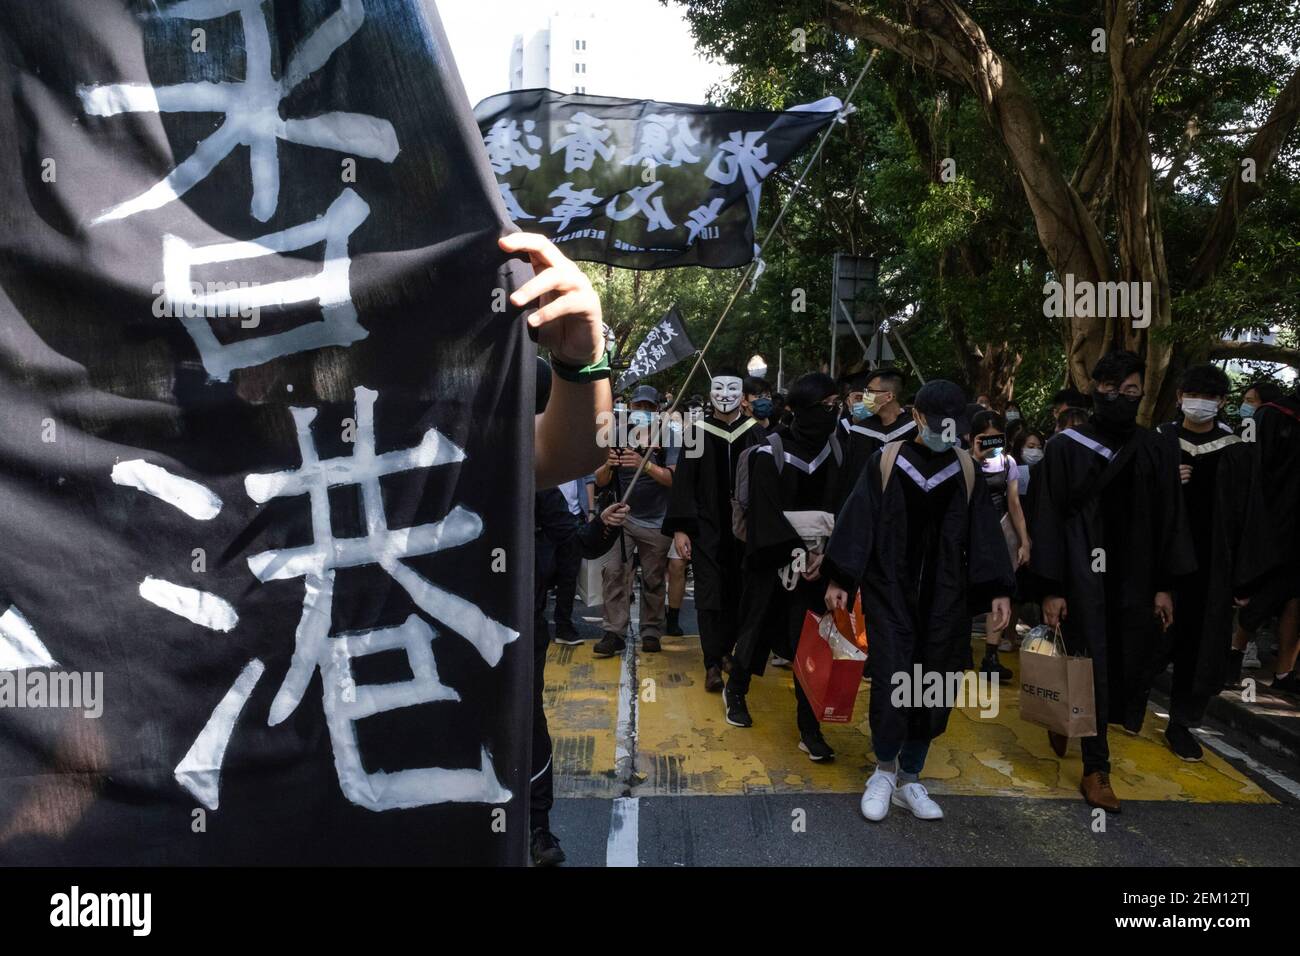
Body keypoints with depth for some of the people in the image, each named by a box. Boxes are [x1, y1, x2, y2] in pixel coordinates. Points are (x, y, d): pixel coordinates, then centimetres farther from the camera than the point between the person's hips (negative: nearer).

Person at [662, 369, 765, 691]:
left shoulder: (755, 433, 3)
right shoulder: (698, 432, 0)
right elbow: (683, 482, -2)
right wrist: (679, 528, -7)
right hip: (706, 527, -1)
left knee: (737, 593, 9)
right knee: (710, 594, -3)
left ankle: (725, 650, 25)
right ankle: (712, 663, 0)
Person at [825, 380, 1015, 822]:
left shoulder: (967, 471, 5)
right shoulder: (885, 461, -2)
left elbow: (985, 535, 7)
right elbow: (856, 520, -3)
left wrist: (998, 591, 0)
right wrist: (839, 580, -7)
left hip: (945, 599, 3)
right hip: (889, 592, -3)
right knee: (891, 683, -9)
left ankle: (909, 779, 22)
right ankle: (884, 769, 15)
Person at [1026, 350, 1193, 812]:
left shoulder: (1157, 450, 3)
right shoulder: (1065, 448, -6)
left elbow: (1168, 521, 6)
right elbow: (1047, 520, -6)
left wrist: (1165, 586, 1)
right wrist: (1051, 589, -10)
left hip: (1135, 580, 4)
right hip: (1083, 578, -3)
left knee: (1126, 667, 11)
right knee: (1090, 669, 1)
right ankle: (1095, 769, 15)